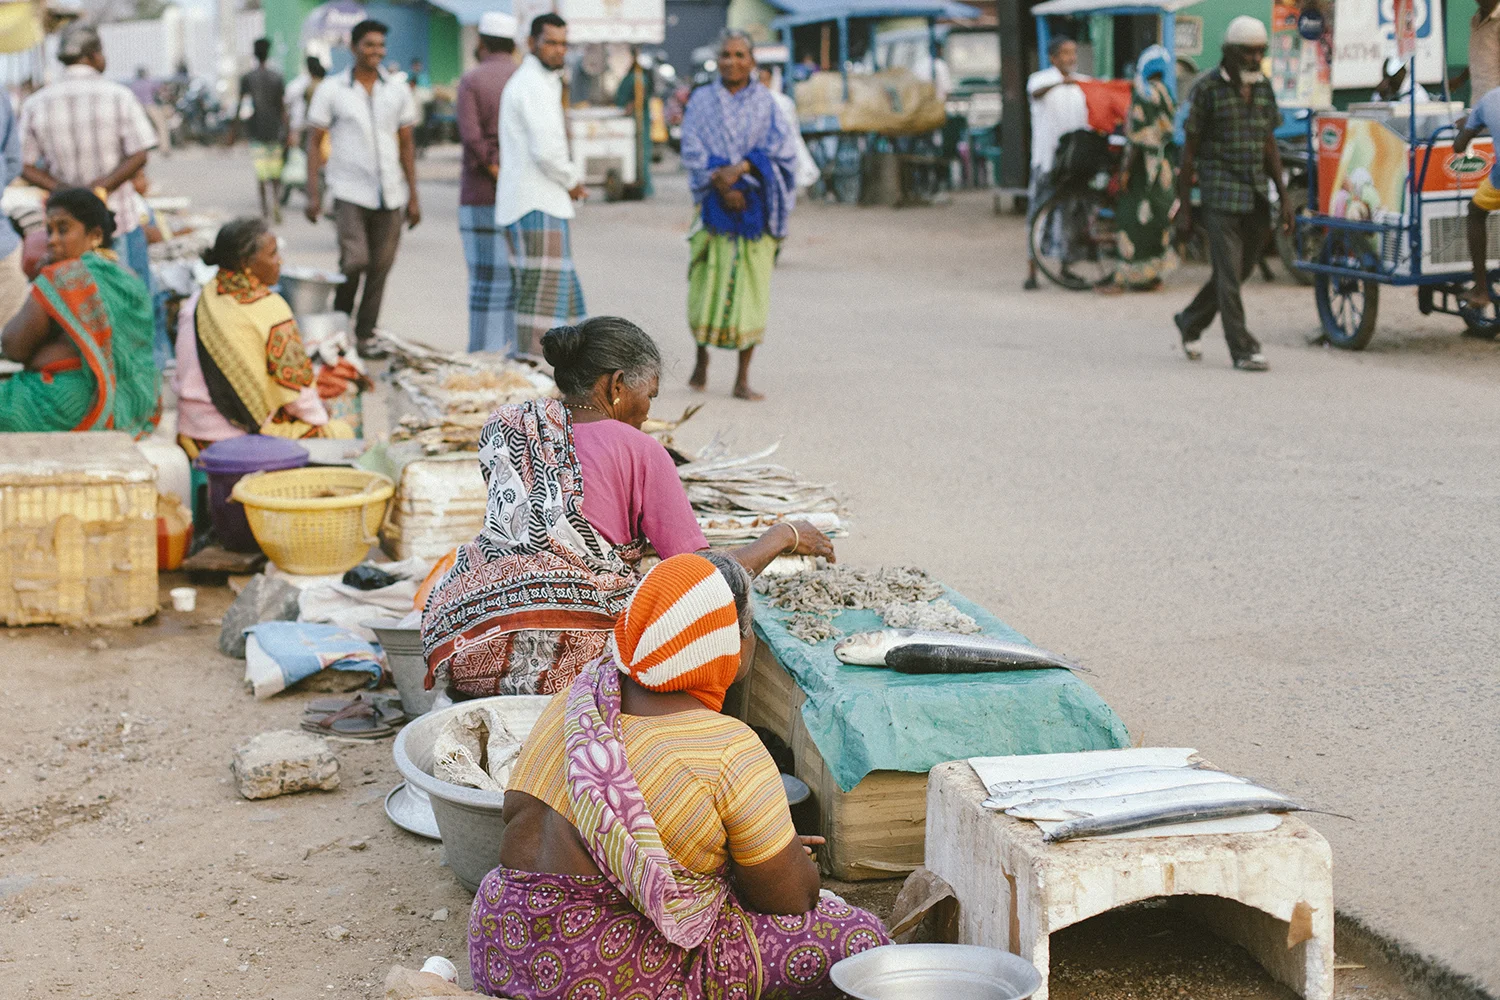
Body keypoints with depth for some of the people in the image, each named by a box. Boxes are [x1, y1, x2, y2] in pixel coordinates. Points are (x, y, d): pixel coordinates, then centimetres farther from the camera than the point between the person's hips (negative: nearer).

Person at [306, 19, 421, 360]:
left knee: (380, 268, 2)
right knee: (354, 261, -14)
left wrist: (413, 196, 9)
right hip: (350, 192, -3)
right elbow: (315, 142, 3)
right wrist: (313, 193, -5)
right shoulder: (331, 90, 2)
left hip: (390, 195, 3)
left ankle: (365, 335, 13)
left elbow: (407, 145, 13)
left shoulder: (398, 92, 10)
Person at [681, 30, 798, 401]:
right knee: (708, 284, -3)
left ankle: (743, 379, 1)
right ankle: (702, 356, 24)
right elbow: (692, 151, -3)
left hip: (755, 207, 0)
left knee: (750, 288, -3)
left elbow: (782, 147, -6)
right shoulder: (702, 101, 7)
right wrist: (723, 186, -15)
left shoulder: (765, 104, 7)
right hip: (714, 204, 0)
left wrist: (741, 168, -19)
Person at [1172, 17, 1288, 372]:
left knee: (1239, 271, 13)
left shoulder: (1264, 88, 10)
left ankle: (1190, 322, 33)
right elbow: (1189, 151, -4)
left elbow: (1270, 148, 16)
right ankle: (1243, 350, -3)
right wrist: (1183, 207, -7)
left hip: (1256, 198, 6)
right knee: (1229, 274, -7)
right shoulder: (1208, 89, -5)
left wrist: (1284, 197, 9)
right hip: (1221, 196, -6)